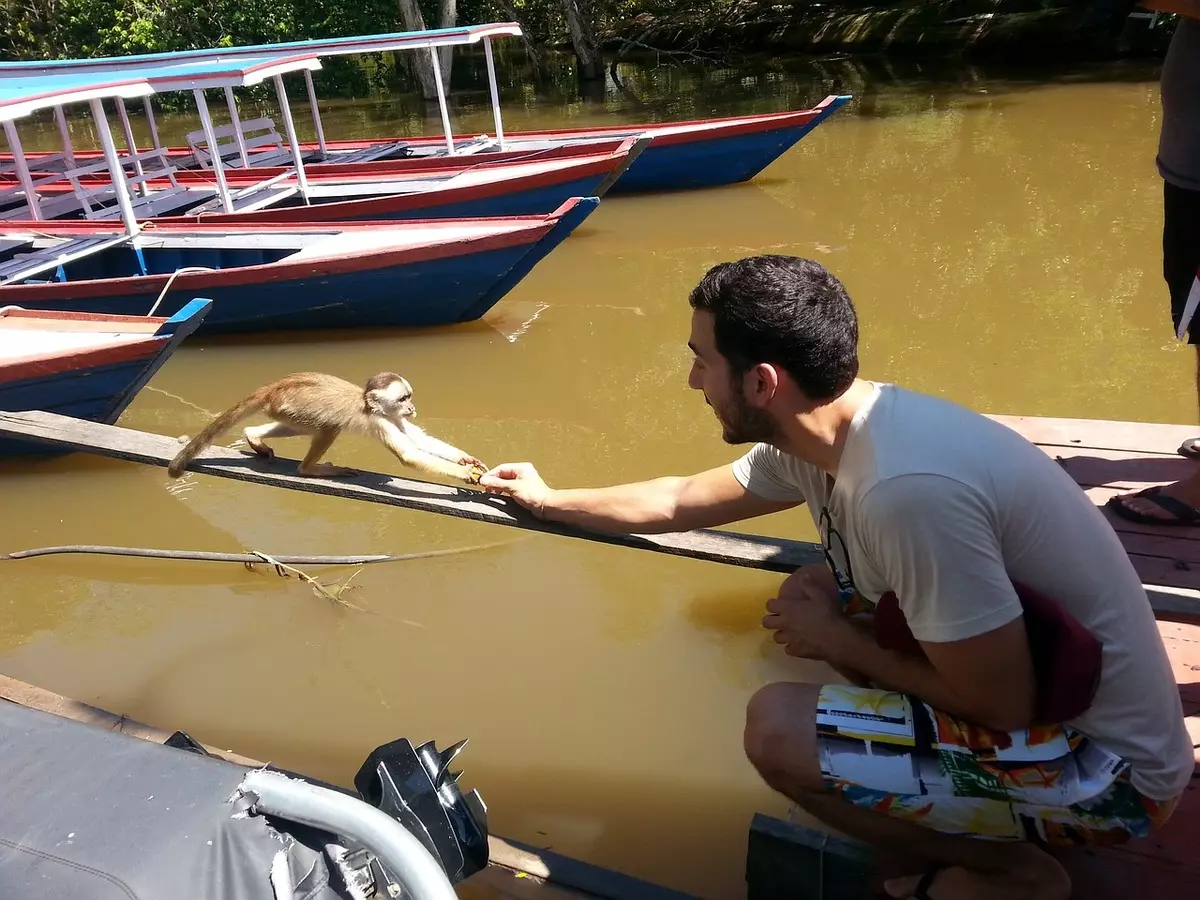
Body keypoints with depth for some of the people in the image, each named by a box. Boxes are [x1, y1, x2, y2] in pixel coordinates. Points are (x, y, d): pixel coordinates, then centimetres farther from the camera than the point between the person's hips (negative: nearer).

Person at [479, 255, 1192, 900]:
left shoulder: (905, 490, -34)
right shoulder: (826, 431, -4)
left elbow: (1000, 704, -25)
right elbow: (678, 501, 12)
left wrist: (836, 640, -12)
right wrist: (549, 501, 23)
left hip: (1106, 767, -8)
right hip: (1035, 687, 9)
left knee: (780, 728, -20)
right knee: (813, 594, 11)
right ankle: (970, 824, 13)